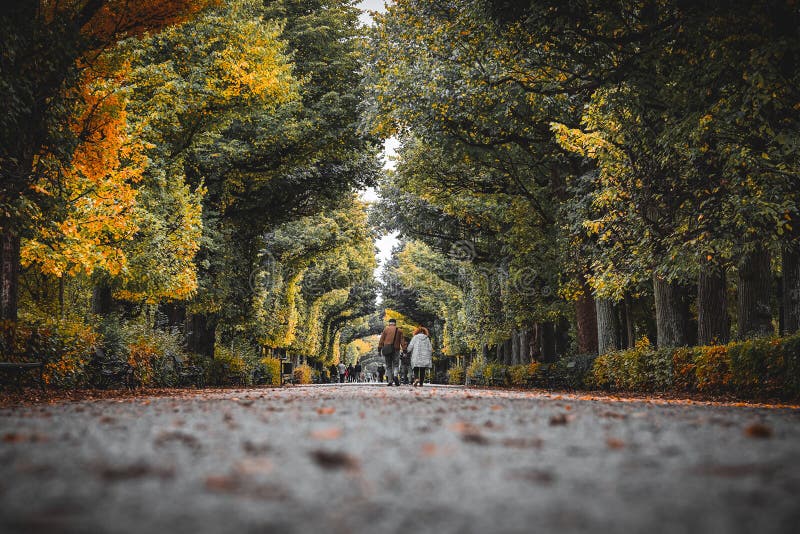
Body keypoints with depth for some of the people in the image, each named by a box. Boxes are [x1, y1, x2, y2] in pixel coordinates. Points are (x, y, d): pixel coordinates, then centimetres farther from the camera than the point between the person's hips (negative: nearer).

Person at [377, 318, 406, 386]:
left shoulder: (386, 329, 5)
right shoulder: (399, 330, 9)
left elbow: (381, 340, 1)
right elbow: (402, 341, 5)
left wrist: (379, 349, 3)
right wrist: (404, 349, 6)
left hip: (387, 349, -1)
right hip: (396, 349, 1)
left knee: (388, 366, 6)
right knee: (395, 364, 10)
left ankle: (390, 381, 1)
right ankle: (395, 375, -19)